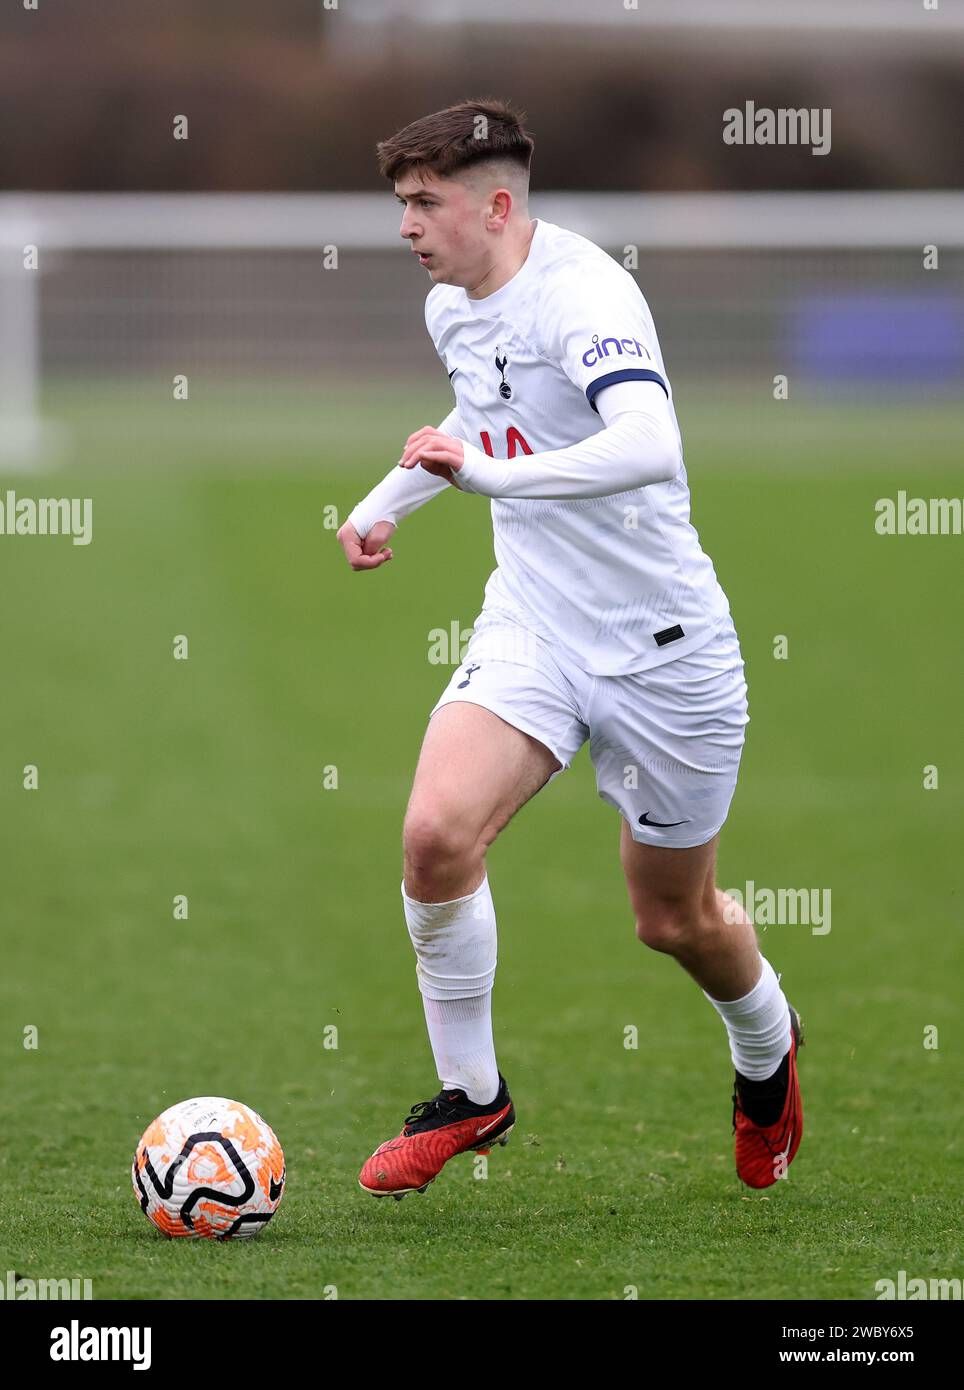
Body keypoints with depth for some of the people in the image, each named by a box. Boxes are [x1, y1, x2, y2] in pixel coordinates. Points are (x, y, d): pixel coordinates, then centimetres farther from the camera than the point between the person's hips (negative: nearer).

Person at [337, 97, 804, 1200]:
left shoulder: (584, 296, -23)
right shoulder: (450, 307, 4)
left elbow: (647, 448, -42)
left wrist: (485, 473, -50)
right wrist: (382, 505, 28)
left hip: (658, 643, -6)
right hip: (530, 624, 6)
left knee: (676, 921, 10)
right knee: (437, 832, -20)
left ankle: (766, 1051, 45)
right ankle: (470, 1097, -2)